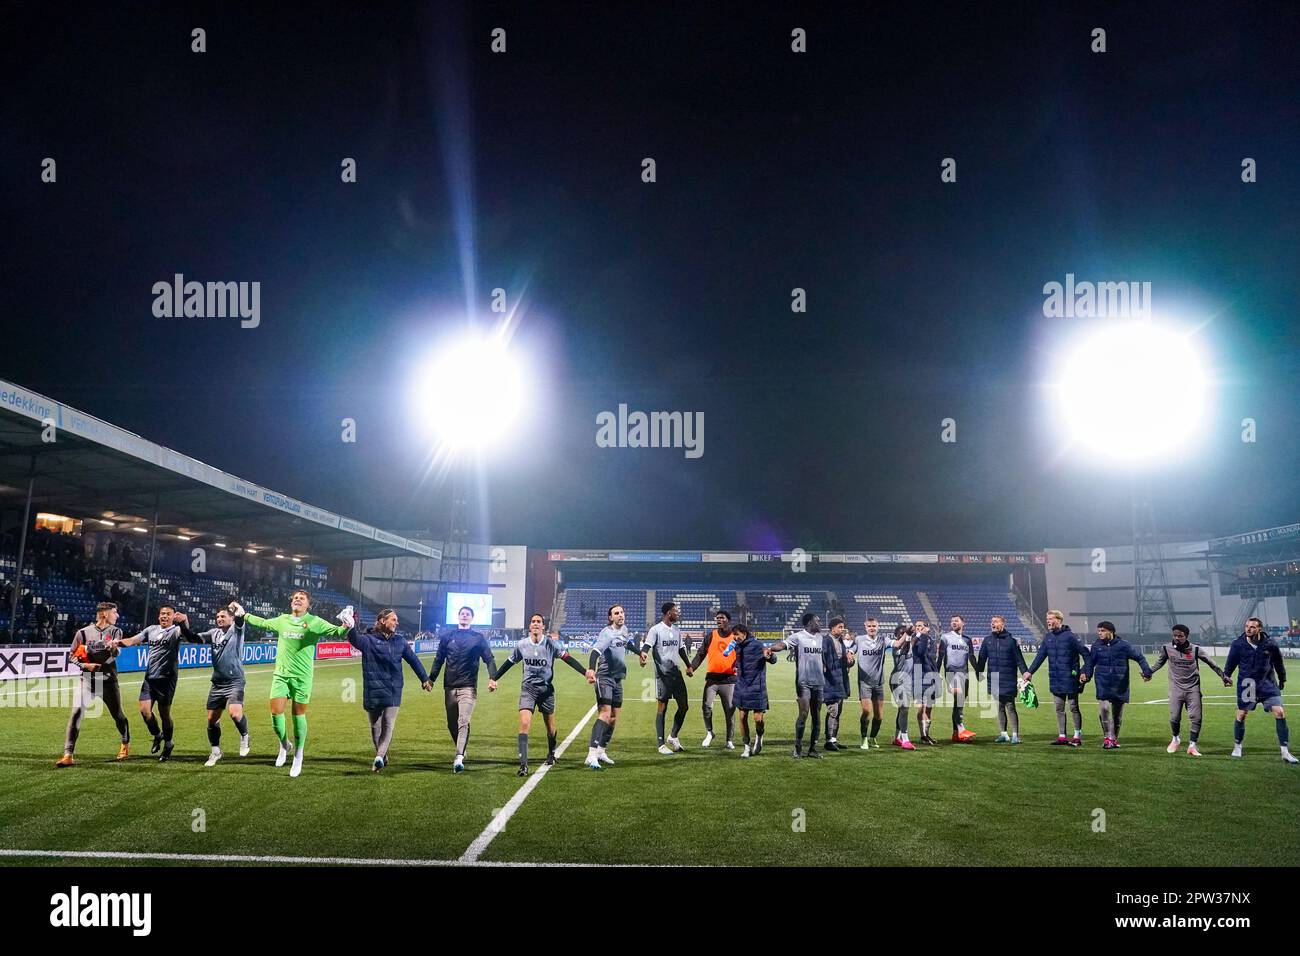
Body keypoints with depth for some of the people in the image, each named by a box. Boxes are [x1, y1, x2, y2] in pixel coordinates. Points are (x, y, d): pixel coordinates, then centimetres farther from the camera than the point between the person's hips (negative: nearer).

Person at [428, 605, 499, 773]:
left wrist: (492, 678, -13)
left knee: (463, 722, -16)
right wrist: (431, 679, 6)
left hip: (468, 687, -3)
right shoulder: (447, 637, 11)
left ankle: (459, 758, -23)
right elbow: (439, 660, 15)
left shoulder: (478, 638, 5)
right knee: (452, 724, 9)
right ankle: (461, 751, 30)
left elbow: (489, 659, 2)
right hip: (449, 687, 3)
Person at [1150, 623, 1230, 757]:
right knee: (1174, 718, -1)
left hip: (1193, 688, -1)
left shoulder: (1195, 649, -7)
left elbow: (1211, 663, 4)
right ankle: (1175, 739, 27)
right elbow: (1160, 662, 17)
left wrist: (1223, 676, 3)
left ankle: (1192, 746, 8)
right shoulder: (1167, 648, -2)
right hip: (1176, 689, 1)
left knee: (1196, 717, -5)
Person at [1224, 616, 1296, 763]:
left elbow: (1278, 662, 8)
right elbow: (1231, 662, 3)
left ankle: (1285, 752, -2)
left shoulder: (1270, 644, -9)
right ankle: (1237, 746, 27)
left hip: (1268, 685, 0)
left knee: (1280, 713, -10)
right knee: (1241, 715, 6)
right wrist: (1226, 675, -8)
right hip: (1246, 685, 0)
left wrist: (1282, 679, 18)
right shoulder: (1238, 644, -10)